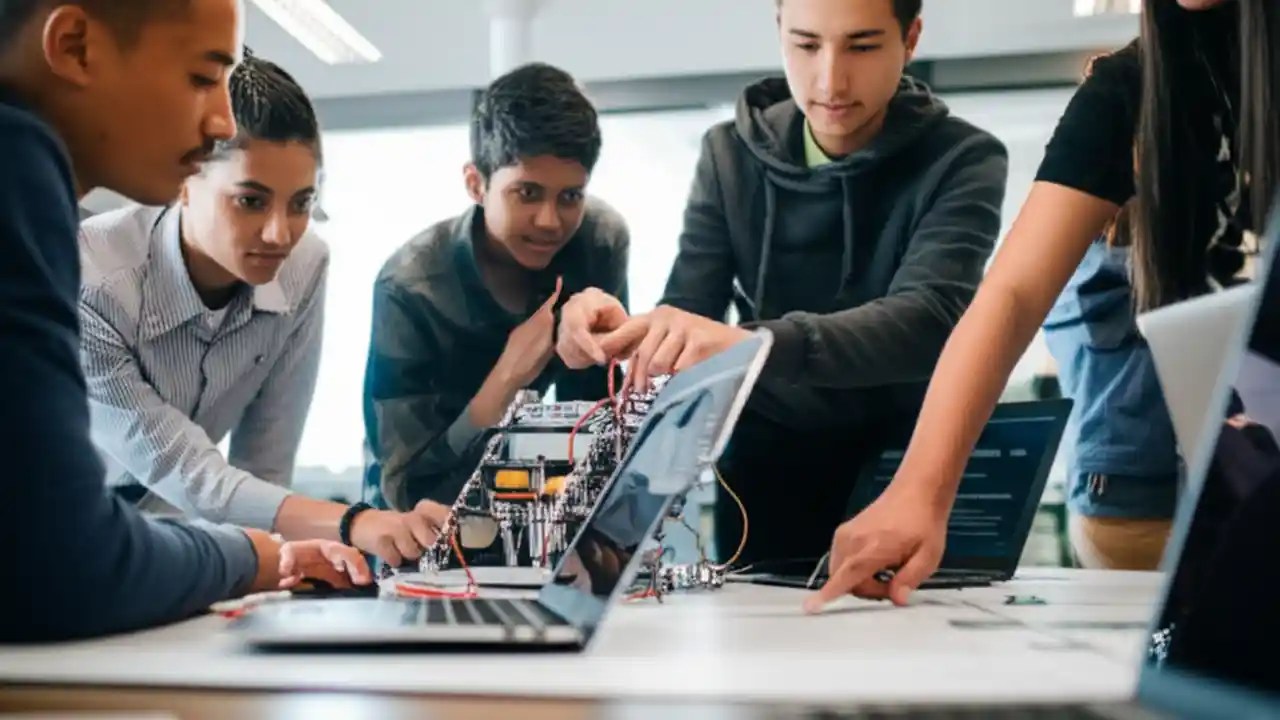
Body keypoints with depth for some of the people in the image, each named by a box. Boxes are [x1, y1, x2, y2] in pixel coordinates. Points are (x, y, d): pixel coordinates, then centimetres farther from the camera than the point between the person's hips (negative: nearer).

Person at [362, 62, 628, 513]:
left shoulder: (603, 239, -16)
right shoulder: (411, 288, -27)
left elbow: (593, 405, -5)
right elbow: (405, 491, -26)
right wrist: (507, 378, -35)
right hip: (428, 512, -4)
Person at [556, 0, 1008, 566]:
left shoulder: (962, 161, -10)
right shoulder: (731, 155, -1)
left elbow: (929, 319, -28)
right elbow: (688, 322, -7)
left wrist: (751, 344, -45)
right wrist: (626, 335, -31)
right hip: (767, 474, 2)